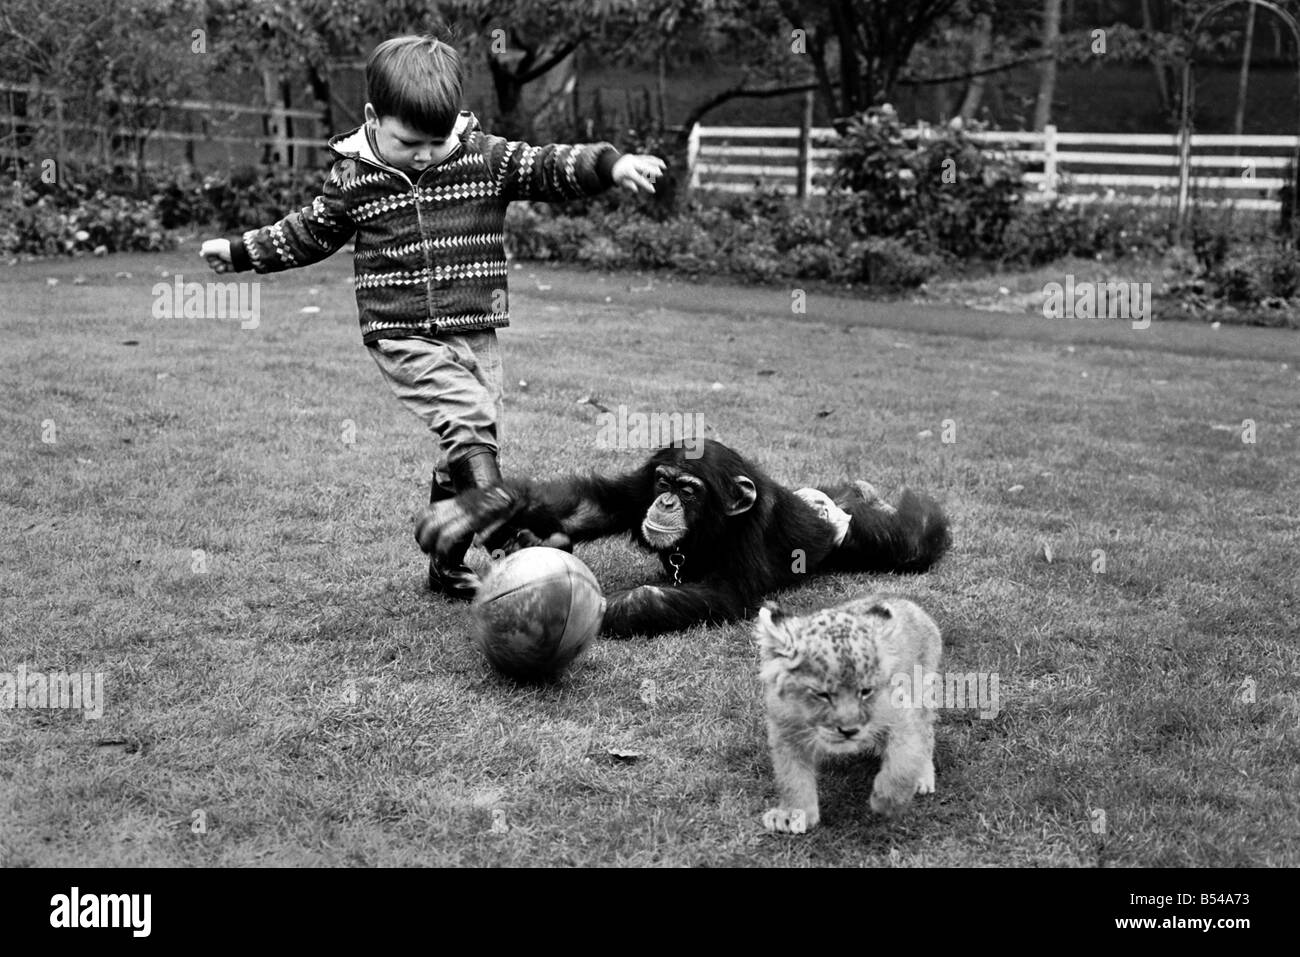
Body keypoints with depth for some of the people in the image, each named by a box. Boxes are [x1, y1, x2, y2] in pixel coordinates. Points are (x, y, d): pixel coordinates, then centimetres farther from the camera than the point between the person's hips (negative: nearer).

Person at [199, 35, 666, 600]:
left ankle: (448, 567, 25)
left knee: (469, 448, 9)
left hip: (475, 335, 3)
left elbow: (550, 169, -3)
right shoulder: (353, 177, 2)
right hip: (404, 338, -3)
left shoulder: (485, 157, 1)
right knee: (468, 421, -24)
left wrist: (612, 165, -19)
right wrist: (240, 251, 22)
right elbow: (309, 233, 17)